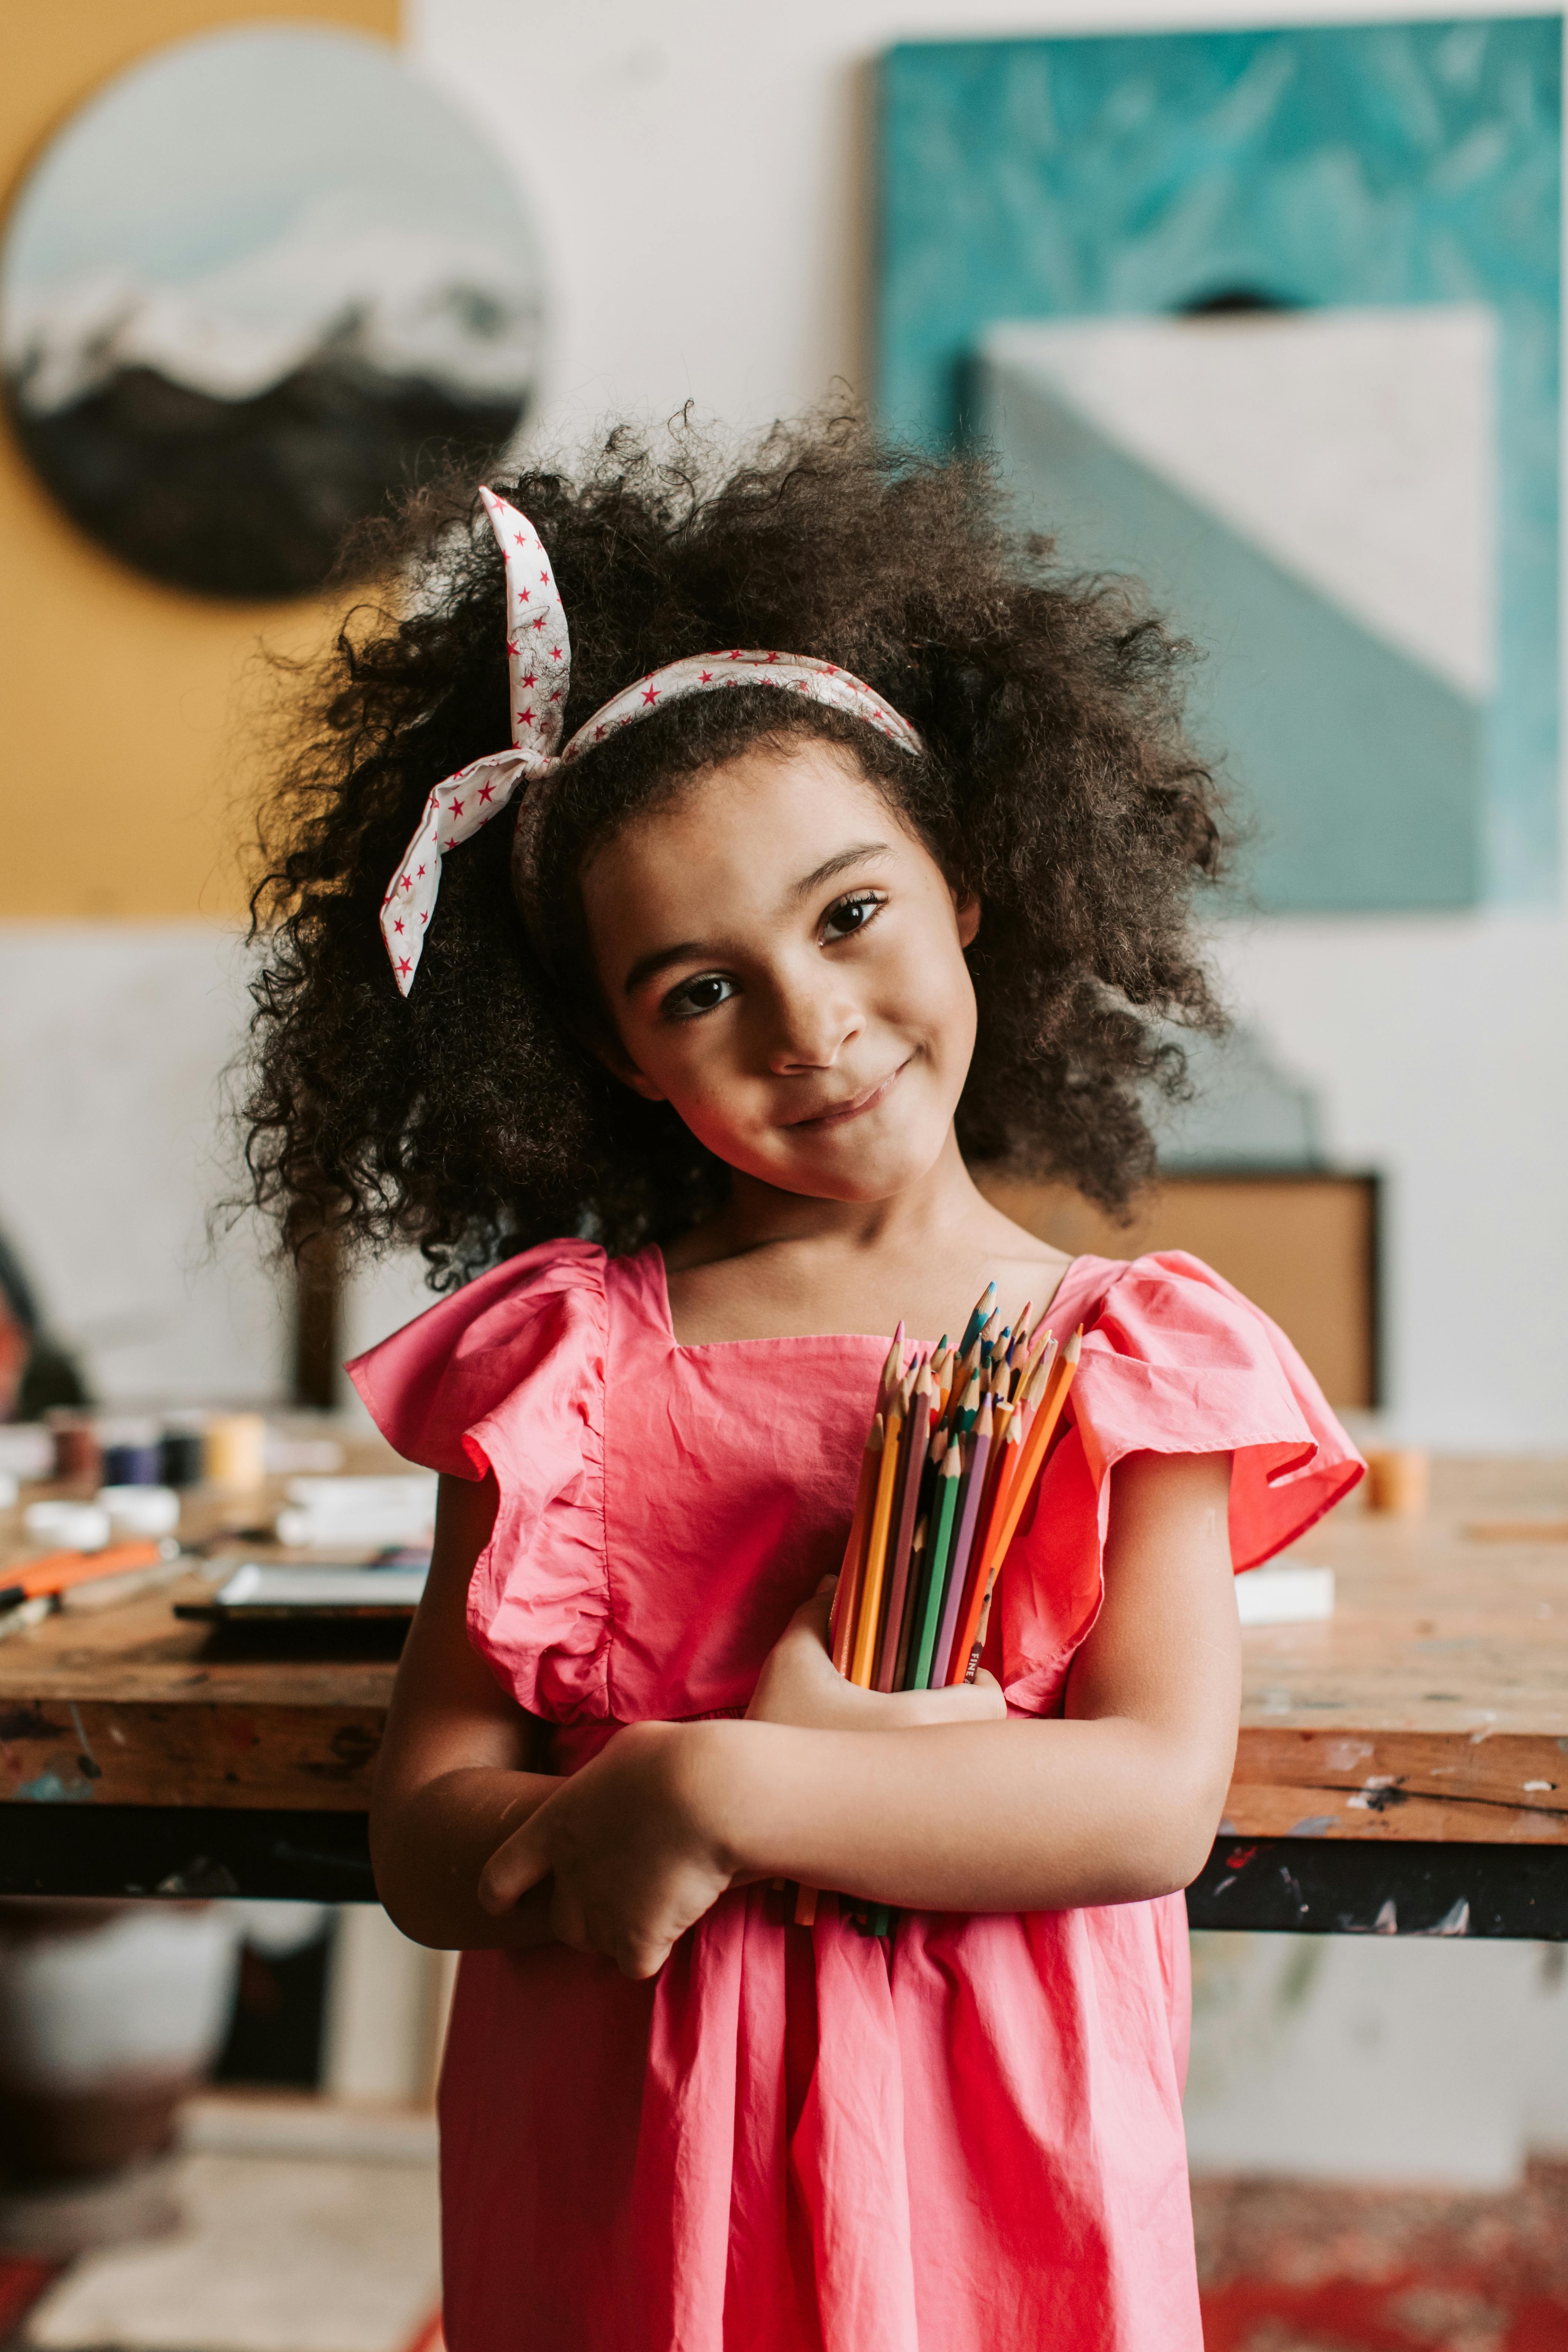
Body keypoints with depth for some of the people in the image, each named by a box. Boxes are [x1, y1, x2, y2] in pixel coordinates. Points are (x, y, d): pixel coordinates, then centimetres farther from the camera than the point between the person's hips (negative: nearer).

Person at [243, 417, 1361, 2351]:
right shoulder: (560, 1358, -4)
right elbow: (425, 1846, -7)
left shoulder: (1136, 1359, -5)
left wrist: (719, 1790, -20)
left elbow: (1156, 1807, -15)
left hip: (992, 2180, 0)